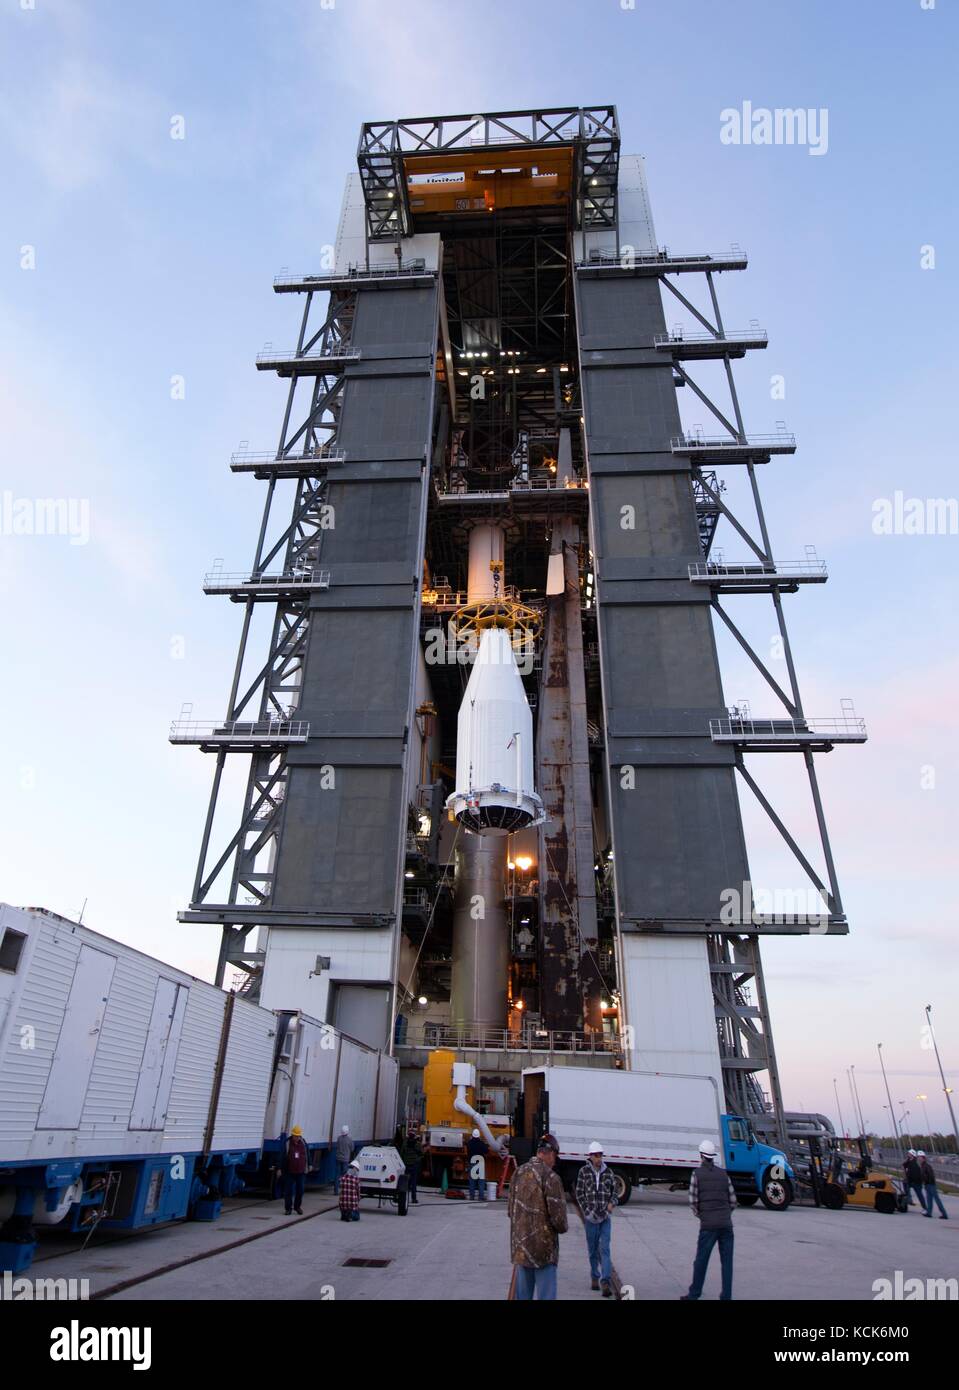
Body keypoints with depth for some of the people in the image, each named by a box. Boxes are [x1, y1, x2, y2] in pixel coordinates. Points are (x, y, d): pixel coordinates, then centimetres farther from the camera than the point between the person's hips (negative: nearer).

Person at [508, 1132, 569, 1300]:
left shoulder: (518, 1173, 4)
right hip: (543, 1248, -6)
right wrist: (564, 1227, 4)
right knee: (545, 1294, 4)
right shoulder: (550, 1177, -18)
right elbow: (558, 1216, -17)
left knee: (523, 1294, 17)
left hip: (520, 1245, 6)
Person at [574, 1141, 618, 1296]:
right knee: (593, 1249, 10)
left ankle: (605, 1282, -8)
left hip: (606, 1216, 1)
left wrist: (612, 1203, -8)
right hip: (590, 1216, -1)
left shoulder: (608, 1172, 3)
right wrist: (588, 1212, -9)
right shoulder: (584, 1171, -4)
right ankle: (595, 1277, 26)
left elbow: (614, 1191, 12)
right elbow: (579, 1194, -1)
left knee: (604, 1248, -7)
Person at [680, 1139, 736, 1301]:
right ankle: (726, 1296, 11)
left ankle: (694, 1294, 12)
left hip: (708, 1224, -3)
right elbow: (733, 1200, 8)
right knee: (727, 1261, 9)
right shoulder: (723, 1173, 7)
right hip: (726, 1224, 3)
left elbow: (693, 1200, -3)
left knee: (701, 1260, 5)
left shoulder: (697, 1174, -1)